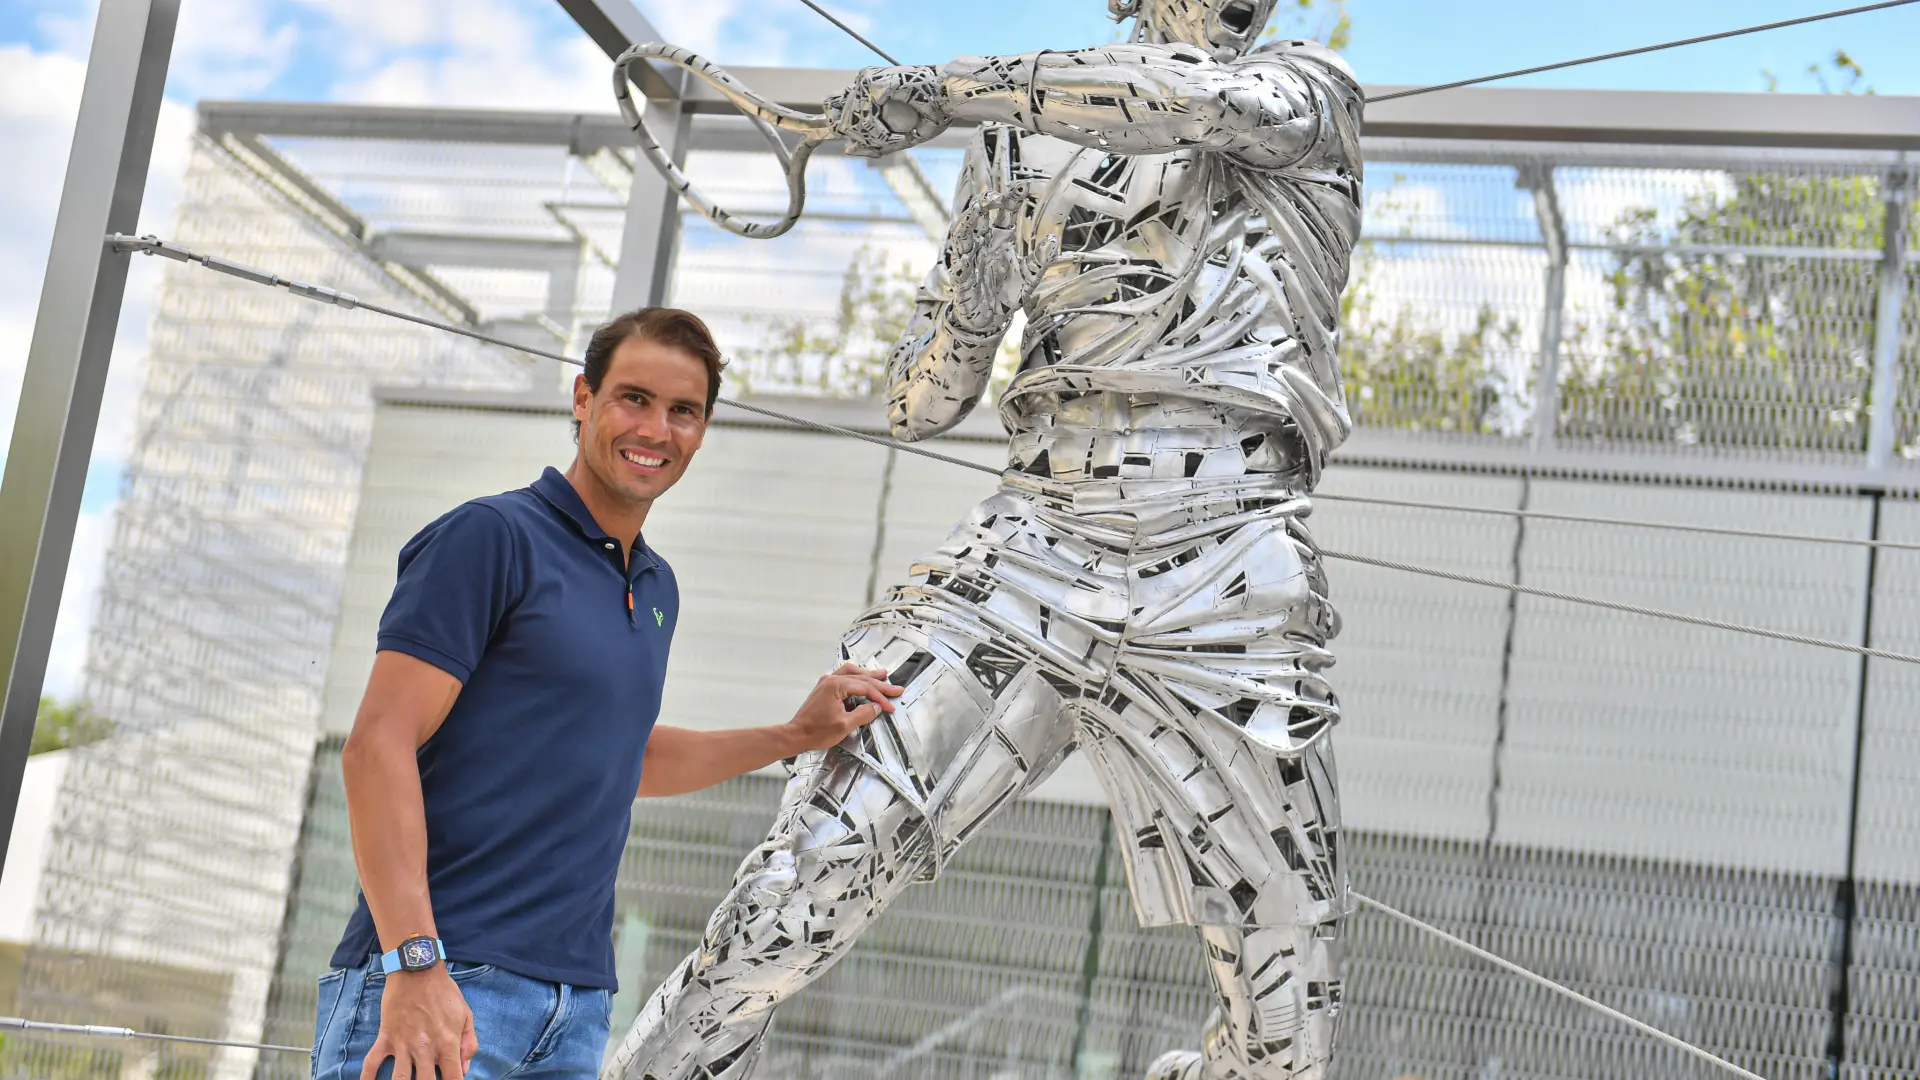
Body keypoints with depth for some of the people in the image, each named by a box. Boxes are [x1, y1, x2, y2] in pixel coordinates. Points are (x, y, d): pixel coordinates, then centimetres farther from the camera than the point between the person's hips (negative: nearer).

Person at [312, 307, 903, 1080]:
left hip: (575, 1009, 7)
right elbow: (378, 746, -13)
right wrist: (414, 964, -21)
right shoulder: (493, 537, -6)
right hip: (434, 985, -7)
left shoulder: (657, 589, 18)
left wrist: (799, 736, 32)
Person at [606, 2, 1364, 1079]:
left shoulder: (1313, 86, 11)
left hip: (1226, 605, -1)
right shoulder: (1021, 134, 16)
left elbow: (1224, 100, -16)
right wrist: (969, 295, -6)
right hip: (1029, 557, 1)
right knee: (790, 903, -15)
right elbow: (922, 404, 15)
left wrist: (950, 86, -14)